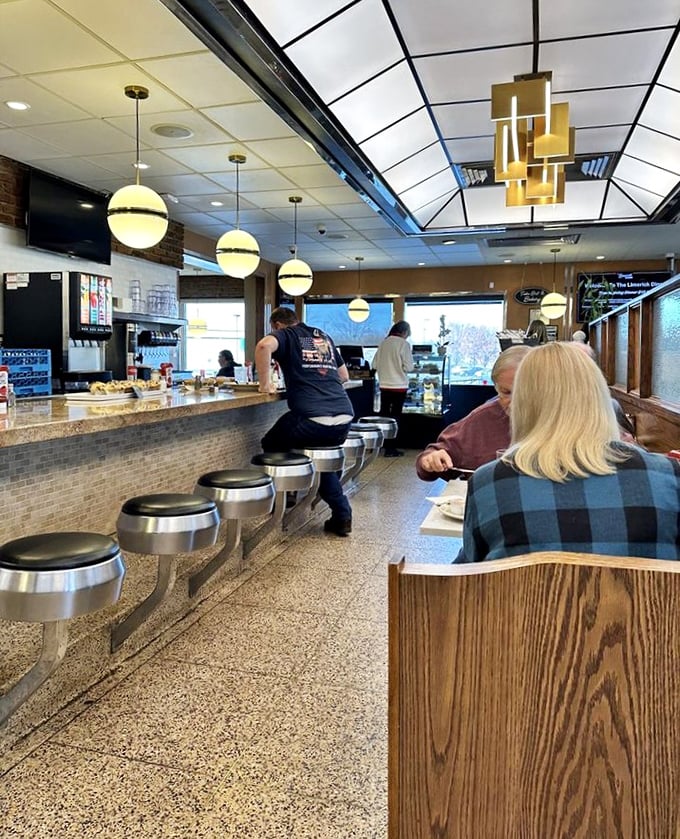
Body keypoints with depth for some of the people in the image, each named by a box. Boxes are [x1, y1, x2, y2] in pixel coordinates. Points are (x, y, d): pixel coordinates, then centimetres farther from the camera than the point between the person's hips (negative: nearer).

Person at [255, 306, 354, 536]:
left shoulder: (285, 335, 10)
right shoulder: (323, 337, 27)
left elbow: (264, 345, -15)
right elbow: (344, 376, 33)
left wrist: (265, 384, -5)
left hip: (312, 419, -6)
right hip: (344, 418, 7)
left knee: (271, 446, 19)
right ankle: (342, 517, 24)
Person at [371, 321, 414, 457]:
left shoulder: (384, 343, 3)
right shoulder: (404, 344, -11)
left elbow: (374, 365, 5)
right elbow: (408, 367, -13)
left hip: (384, 385, 4)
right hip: (399, 386, -4)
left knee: (383, 415, 14)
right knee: (395, 417, 3)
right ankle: (390, 448, 6)